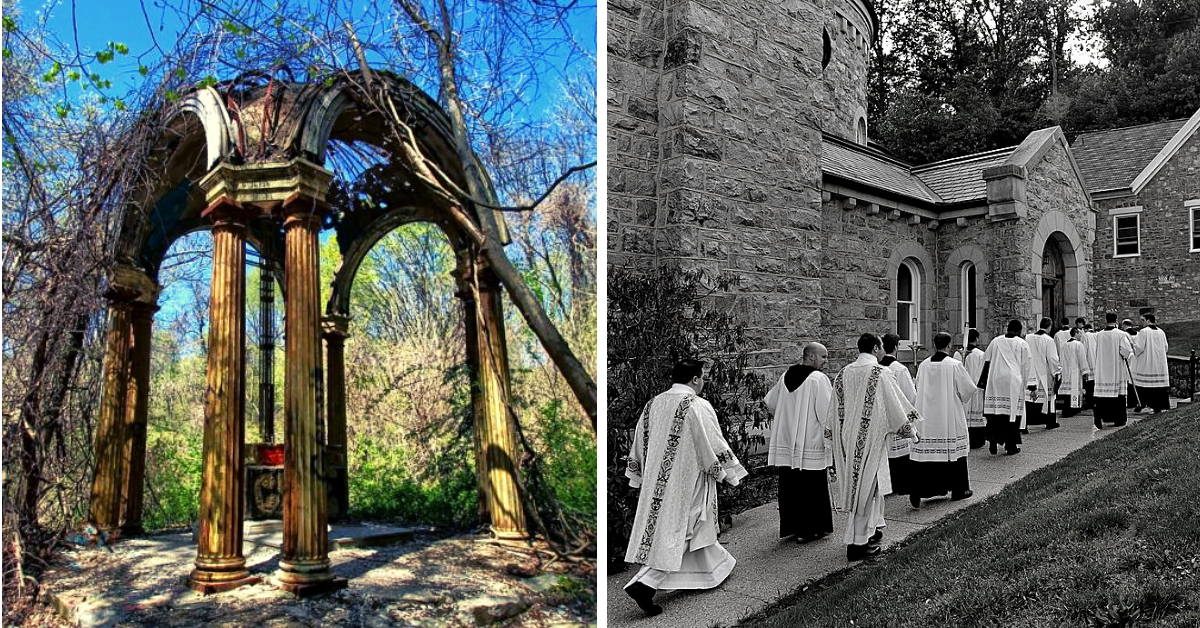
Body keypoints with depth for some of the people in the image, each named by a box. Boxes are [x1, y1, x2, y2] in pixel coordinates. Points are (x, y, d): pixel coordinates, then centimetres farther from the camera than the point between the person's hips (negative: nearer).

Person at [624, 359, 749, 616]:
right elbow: (715, 445, -12)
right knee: (676, 532, -1)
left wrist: (639, 477, 20)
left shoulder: (653, 404, 4)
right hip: (686, 482, -7)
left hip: (657, 481, 8)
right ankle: (643, 583, -12)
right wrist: (732, 472, 2)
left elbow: (639, 444, 10)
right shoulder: (698, 406, -15)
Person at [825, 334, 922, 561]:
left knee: (858, 484, 20)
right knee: (867, 486, 1)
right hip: (871, 438, -6)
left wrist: (833, 438, 19)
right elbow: (896, 407, -8)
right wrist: (911, 432, 5)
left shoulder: (843, 374, 4)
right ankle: (857, 542, 6)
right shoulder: (881, 374, -12)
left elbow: (834, 411, 10)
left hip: (848, 438, 6)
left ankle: (874, 529, 35)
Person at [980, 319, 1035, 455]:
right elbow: (1027, 366, 2)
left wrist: (982, 381, 17)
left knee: (995, 411, 4)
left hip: (995, 382, 2)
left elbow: (986, 361, 11)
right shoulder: (1022, 344, 2)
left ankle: (994, 438, -13)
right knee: (1012, 412, 3)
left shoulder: (995, 341, 9)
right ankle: (1011, 446, 7)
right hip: (1013, 382, -2)